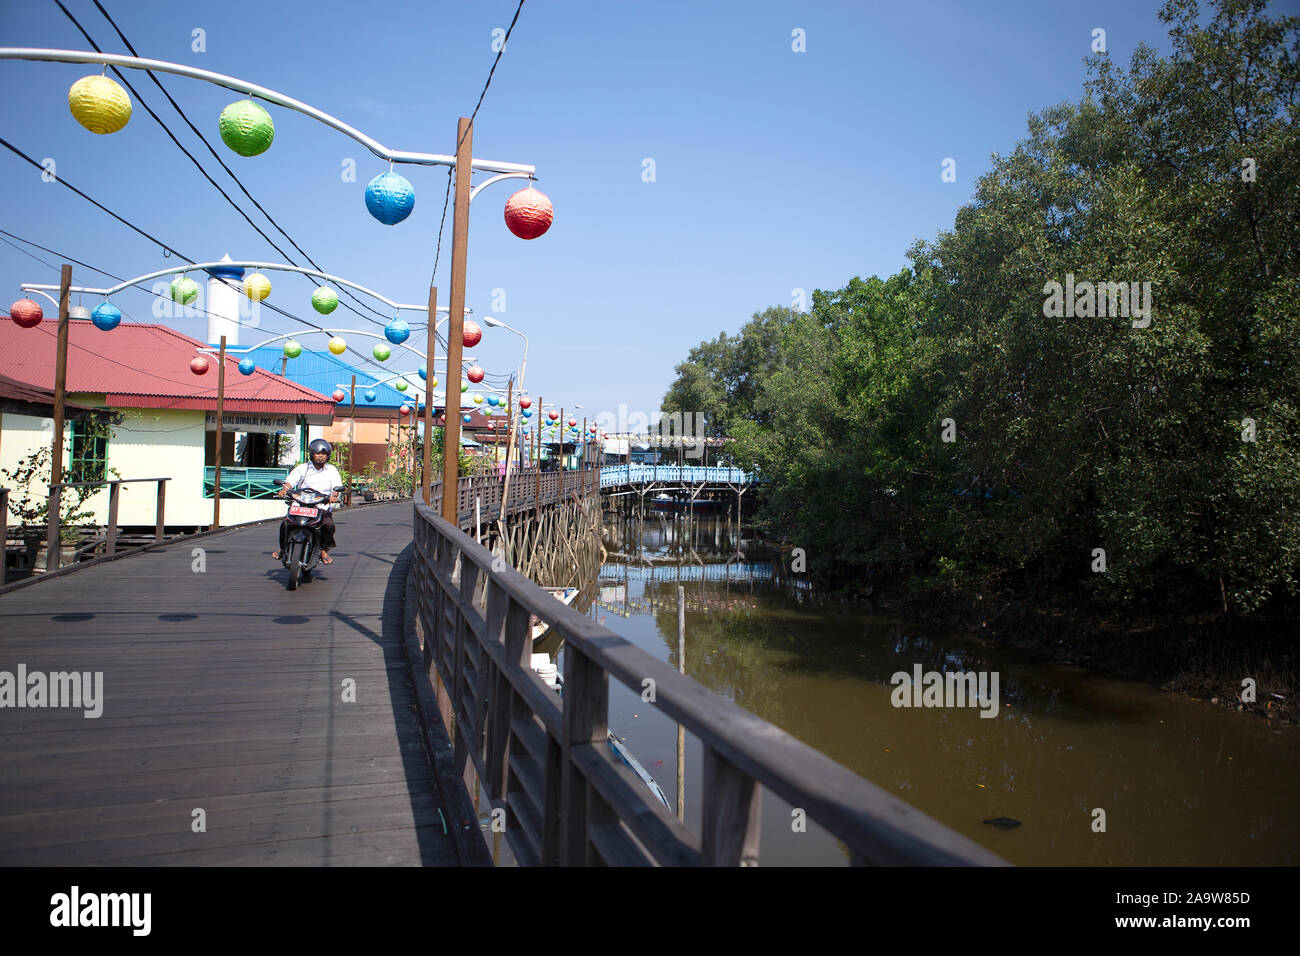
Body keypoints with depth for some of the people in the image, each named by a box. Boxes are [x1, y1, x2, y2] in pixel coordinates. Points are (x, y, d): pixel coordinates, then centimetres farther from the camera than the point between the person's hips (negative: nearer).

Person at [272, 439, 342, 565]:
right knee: (285, 524, -20)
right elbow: (290, 480, -2)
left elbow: (337, 485, -1)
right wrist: (284, 490, -25)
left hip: (322, 508, -1)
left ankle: (324, 550, -8)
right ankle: (283, 548, 6)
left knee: (328, 524, -29)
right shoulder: (302, 468, 11)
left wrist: (334, 496, -24)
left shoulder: (331, 470, 12)